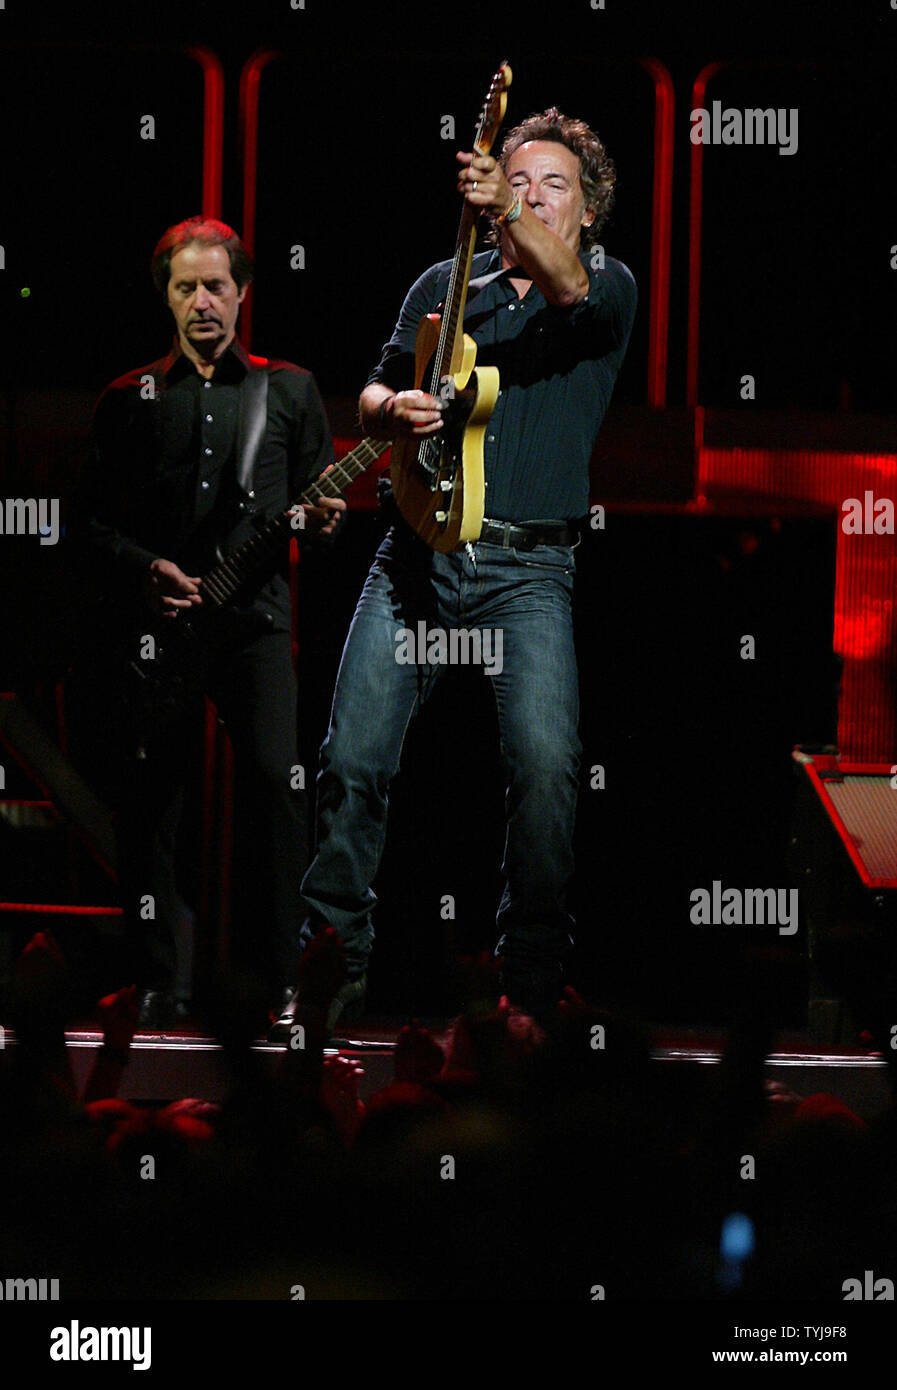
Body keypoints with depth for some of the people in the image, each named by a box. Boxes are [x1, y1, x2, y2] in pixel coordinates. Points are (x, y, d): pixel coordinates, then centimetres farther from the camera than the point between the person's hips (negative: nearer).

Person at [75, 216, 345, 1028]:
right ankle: (156, 984, 10)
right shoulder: (129, 399, 12)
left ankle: (277, 980, -12)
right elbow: (91, 519, 11)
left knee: (275, 777, -17)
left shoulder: (289, 390, 12)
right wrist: (144, 568, -6)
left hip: (254, 615, -1)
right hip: (151, 621, 1)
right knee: (150, 800, -1)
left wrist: (321, 520, -9)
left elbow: (319, 500, 14)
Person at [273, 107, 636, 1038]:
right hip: (416, 551, 3)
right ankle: (336, 956, 7)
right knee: (354, 755, -6)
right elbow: (372, 393, 19)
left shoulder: (608, 289, 6)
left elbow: (569, 291, -18)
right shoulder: (444, 285, 16)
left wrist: (510, 218, -37)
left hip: (528, 568, -3)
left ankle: (531, 978, -6)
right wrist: (391, 411, -6)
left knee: (546, 763, -19)